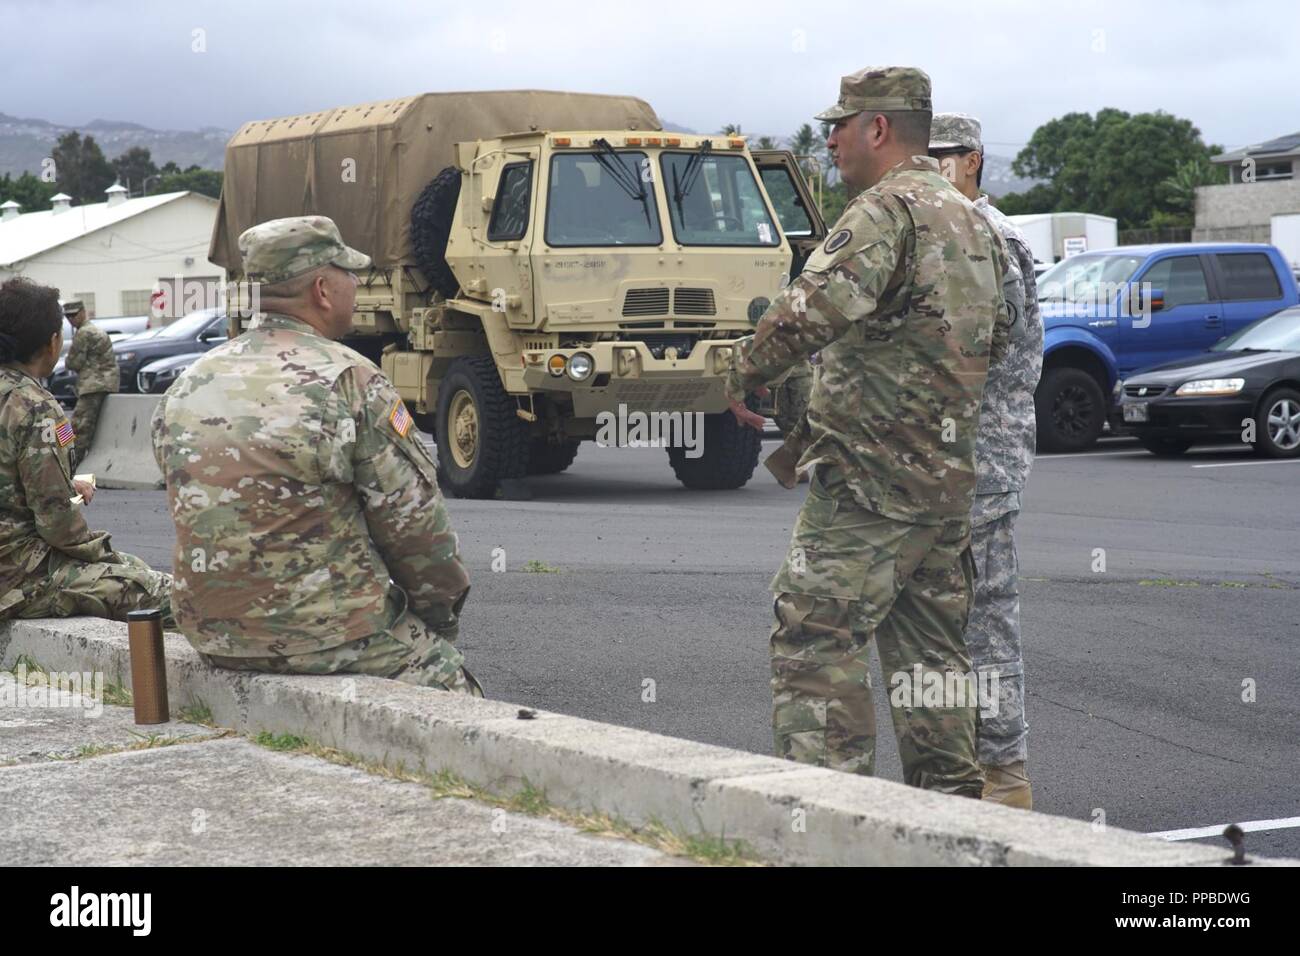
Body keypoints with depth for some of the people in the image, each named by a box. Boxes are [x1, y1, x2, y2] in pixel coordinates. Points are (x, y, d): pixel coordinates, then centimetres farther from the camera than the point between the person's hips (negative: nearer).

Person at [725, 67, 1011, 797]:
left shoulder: (888, 209, -13)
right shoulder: (973, 221, 17)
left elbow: (816, 307, -27)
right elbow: (999, 336, 26)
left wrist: (747, 372, -12)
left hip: (871, 476, -9)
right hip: (951, 475, 9)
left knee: (816, 636, -7)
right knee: (931, 646, 15)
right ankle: (952, 799, 18)